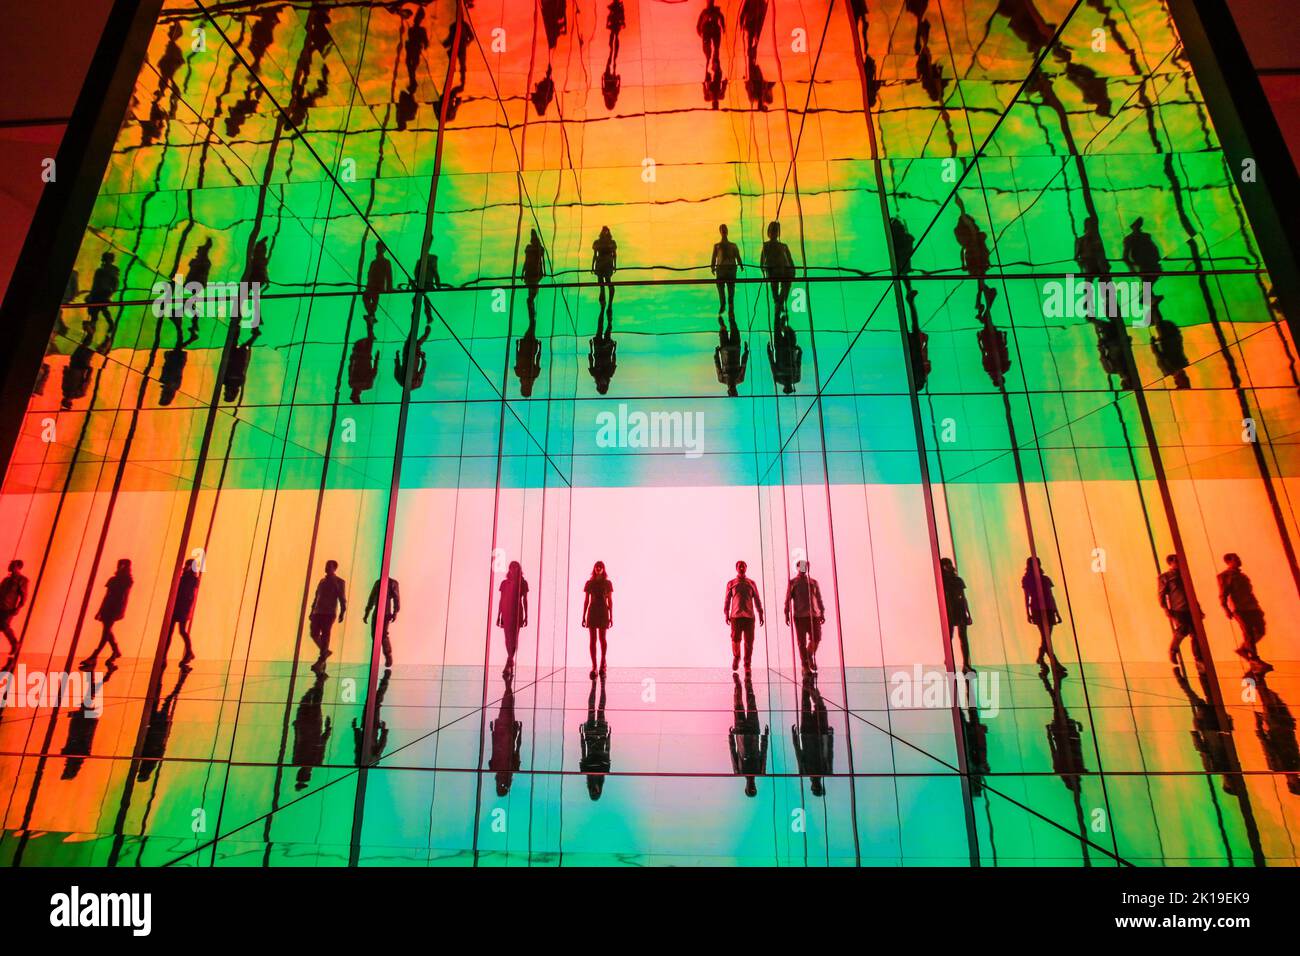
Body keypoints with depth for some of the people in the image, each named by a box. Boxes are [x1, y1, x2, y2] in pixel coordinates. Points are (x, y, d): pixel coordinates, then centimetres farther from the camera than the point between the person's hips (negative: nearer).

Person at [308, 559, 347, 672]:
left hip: (329, 613, -6)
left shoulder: (339, 582, -1)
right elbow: (316, 597, 21)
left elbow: (343, 599, -6)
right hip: (317, 612, 6)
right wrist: (312, 611, 16)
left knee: (325, 636, -6)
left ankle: (320, 661, -3)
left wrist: (342, 613, -14)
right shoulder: (322, 581, 17)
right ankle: (325, 651, 25)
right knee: (314, 634, 3)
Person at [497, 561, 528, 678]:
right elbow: (501, 600, 9)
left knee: (513, 638, -7)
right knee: (508, 638, 4)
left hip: (517, 613, -2)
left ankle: (508, 665, -10)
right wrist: (498, 616, 7)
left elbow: (525, 600, 5)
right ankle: (511, 666, 15)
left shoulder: (523, 583, 2)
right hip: (506, 613, 2)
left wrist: (526, 616, 3)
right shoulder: (504, 583, 6)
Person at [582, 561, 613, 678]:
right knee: (593, 639, -2)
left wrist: (611, 617, 1)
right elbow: (586, 601, 7)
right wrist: (583, 616, 3)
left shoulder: (608, 583, 4)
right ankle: (594, 666, 1)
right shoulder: (589, 583, 6)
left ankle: (602, 664, 24)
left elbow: (610, 601, 5)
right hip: (592, 612, 1)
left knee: (602, 639, 5)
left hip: (603, 612, 0)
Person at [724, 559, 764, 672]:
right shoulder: (731, 583, 11)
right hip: (735, 615, -1)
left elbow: (757, 599, 13)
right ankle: (736, 657, 19)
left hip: (749, 616, 1)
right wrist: (726, 614, 2)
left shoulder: (751, 583, 14)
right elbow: (727, 600, 9)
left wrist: (760, 614, 7)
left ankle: (747, 665, 10)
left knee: (749, 642, -1)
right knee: (735, 639, -8)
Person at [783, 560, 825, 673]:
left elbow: (819, 598, 13)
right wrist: (787, 614, -4)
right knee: (801, 642, 0)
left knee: (816, 638, -2)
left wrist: (822, 613, 5)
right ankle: (806, 666, 10)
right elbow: (788, 599, 2)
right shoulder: (792, 582, 5)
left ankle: (809, 657, 24)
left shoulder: (813, 582, 13)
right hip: (799, 616, -2)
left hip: (813, 615, 2)